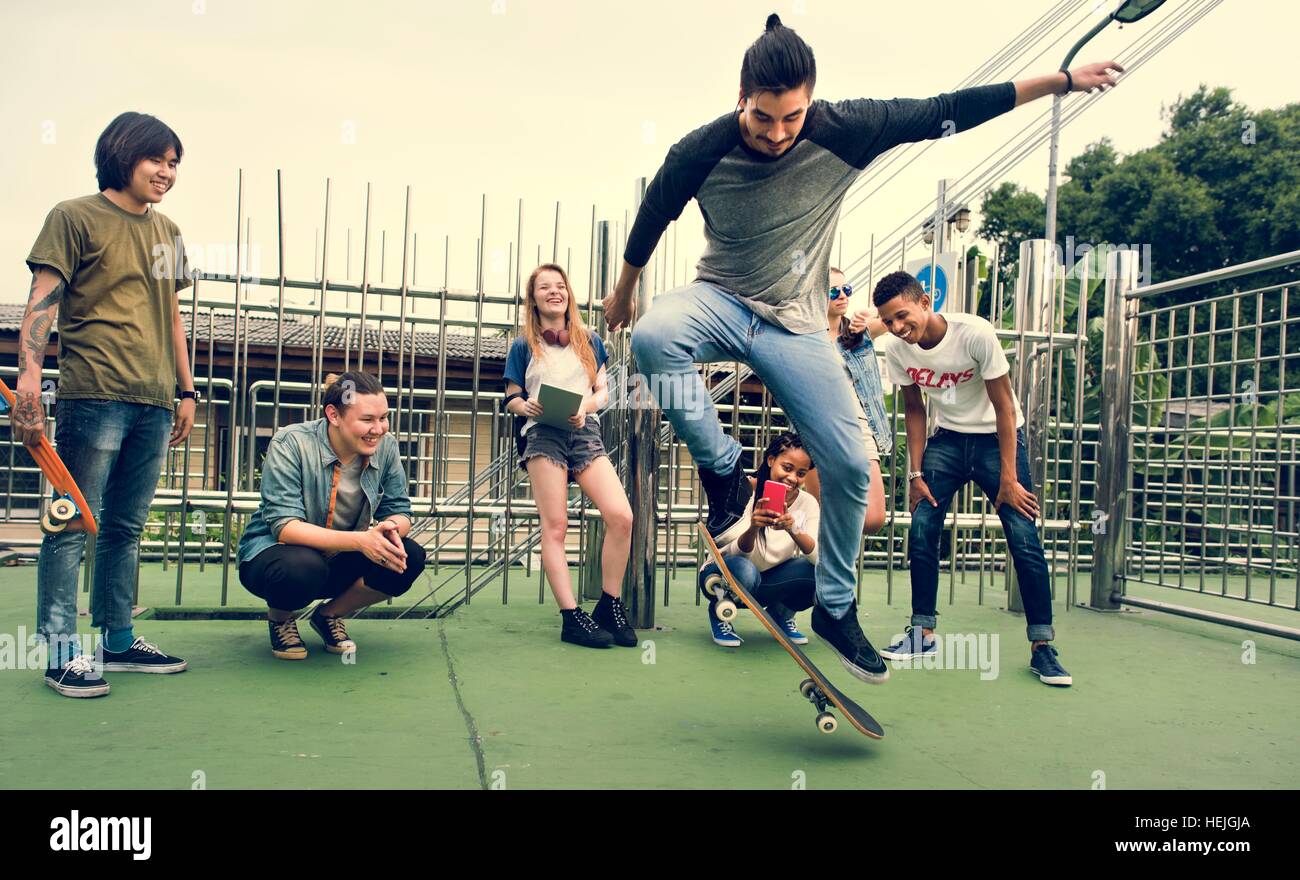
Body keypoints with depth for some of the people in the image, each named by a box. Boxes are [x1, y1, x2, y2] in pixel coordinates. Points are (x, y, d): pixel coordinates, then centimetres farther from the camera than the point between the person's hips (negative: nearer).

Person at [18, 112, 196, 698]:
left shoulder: (168, 233, 19)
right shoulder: (75, 217, 1)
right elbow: (42, 299, -6)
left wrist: (186, 391, 18)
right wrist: (29, 369, -19)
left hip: (154, 403, 6)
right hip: (93, 395, -6)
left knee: (126, 527, 11)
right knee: (75, 524, -3)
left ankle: (117, 640, 19)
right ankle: (61, 650, 4)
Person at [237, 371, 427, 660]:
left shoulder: (385, 446, -8)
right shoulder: (290, 444, -20)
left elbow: (400, 511, -4)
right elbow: (283, 525, -28)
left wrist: (390, 529, -32)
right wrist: (359, 540, -42)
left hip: (340, 560, 5)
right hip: (273, 552, -4)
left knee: (410, 558, -20)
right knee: (303, 568, -39)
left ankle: (329, 615, 6)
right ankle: (280, 618, 1)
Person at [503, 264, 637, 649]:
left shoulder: (589, 340, 17)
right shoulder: (524, 345, 12)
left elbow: (603, 391, 15)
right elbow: (511, 399, 12)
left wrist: (585, 406, -7)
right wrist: (527, 406, -11)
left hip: (585, 431, 2)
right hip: (543, 434, -2)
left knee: (621, 516, -15)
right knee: (555, 526, -9)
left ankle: (610, 607, 0)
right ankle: (572, 617, -8)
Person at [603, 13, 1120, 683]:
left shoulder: (843, 131, -15)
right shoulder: (698, 154, -17)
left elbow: (946, 112, -7)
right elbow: (652, 217, 2)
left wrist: (1059, 80, -4)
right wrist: (624, 290, 17)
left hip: (795, 324, 1)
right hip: (721, 302, 0)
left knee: (849, 466, -7)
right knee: (652, 336, -37)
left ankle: (835, 608, 15)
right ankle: (722, 472, -15)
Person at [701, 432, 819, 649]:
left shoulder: (807, 503, -10)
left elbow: (821, 557, -24)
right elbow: (737, 553, -27)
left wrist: (793, 529, -43)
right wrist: (753, 528, -48)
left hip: (768, 581, 3)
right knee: (743, 569, -38)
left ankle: (781, 614, 7)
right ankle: (719, 612, -3)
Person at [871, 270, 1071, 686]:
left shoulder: (975, 333, -24)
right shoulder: (899, 353, -10)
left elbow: (1004, 407, -17)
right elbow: (915, 412, 4)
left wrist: (1008, 478, -19)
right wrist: (916, 474, -2)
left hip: (997, 437, -4)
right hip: (947, 439, 4)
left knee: (1024, 539, -11)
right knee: (921, 531, -7)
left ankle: (1042, 647, 0)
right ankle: (923, 633, 8)